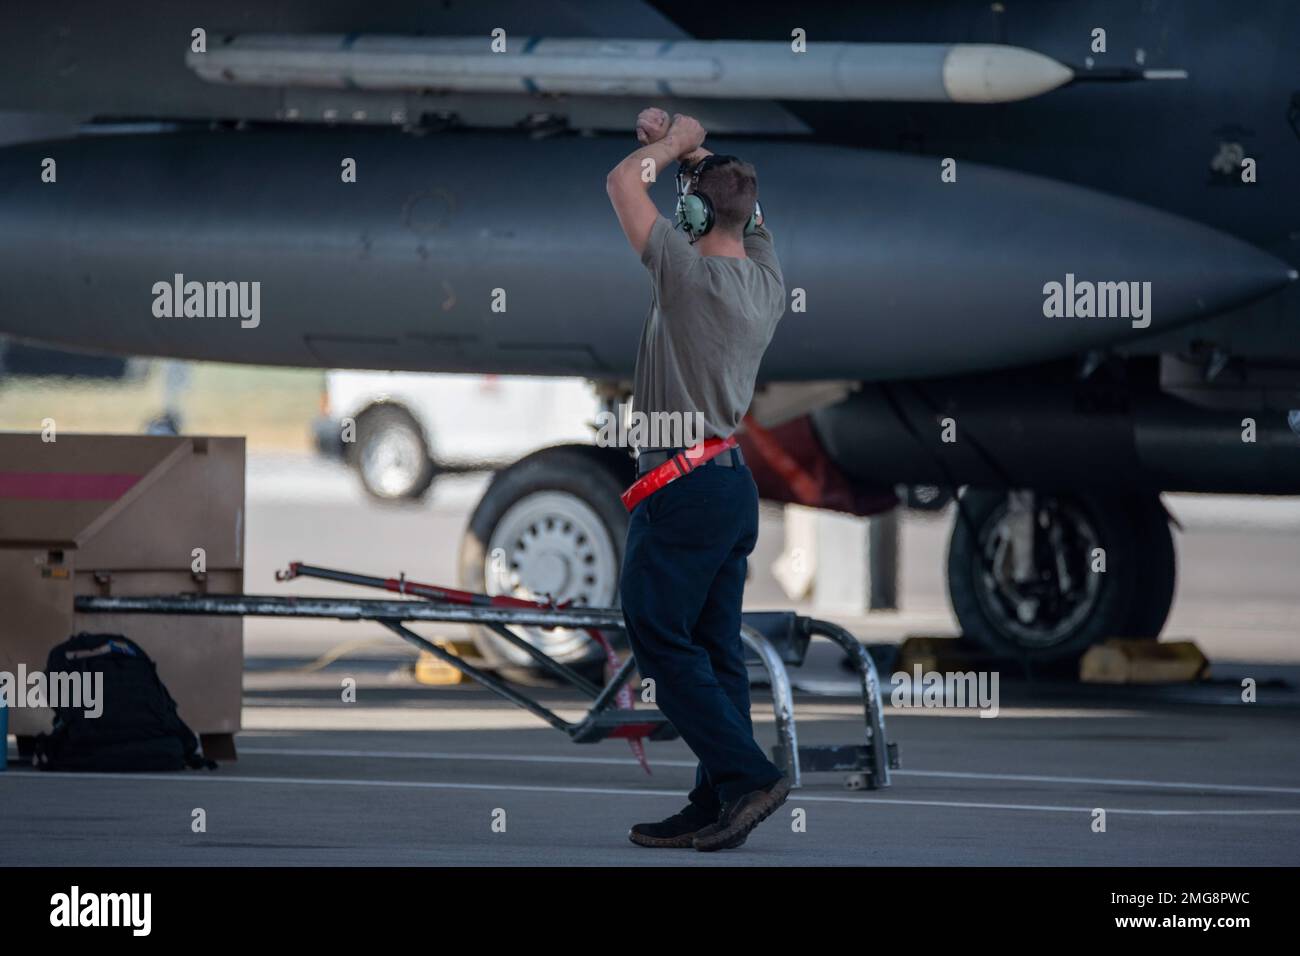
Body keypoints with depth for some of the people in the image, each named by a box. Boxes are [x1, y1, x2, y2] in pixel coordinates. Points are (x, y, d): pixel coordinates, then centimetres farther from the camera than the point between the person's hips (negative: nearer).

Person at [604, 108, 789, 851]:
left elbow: (623, 184, -9)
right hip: (735, 483, 8)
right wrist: (685, 148, 20)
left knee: (662, 642, -5)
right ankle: (718, 806, 7)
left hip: (683, 489, -8)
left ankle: (747, 775, -15)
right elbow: (746, 204, 26)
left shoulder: (691, 274, -16)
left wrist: (674, 144, 6)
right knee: (715, 650, 8)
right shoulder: (769, 281, 7)